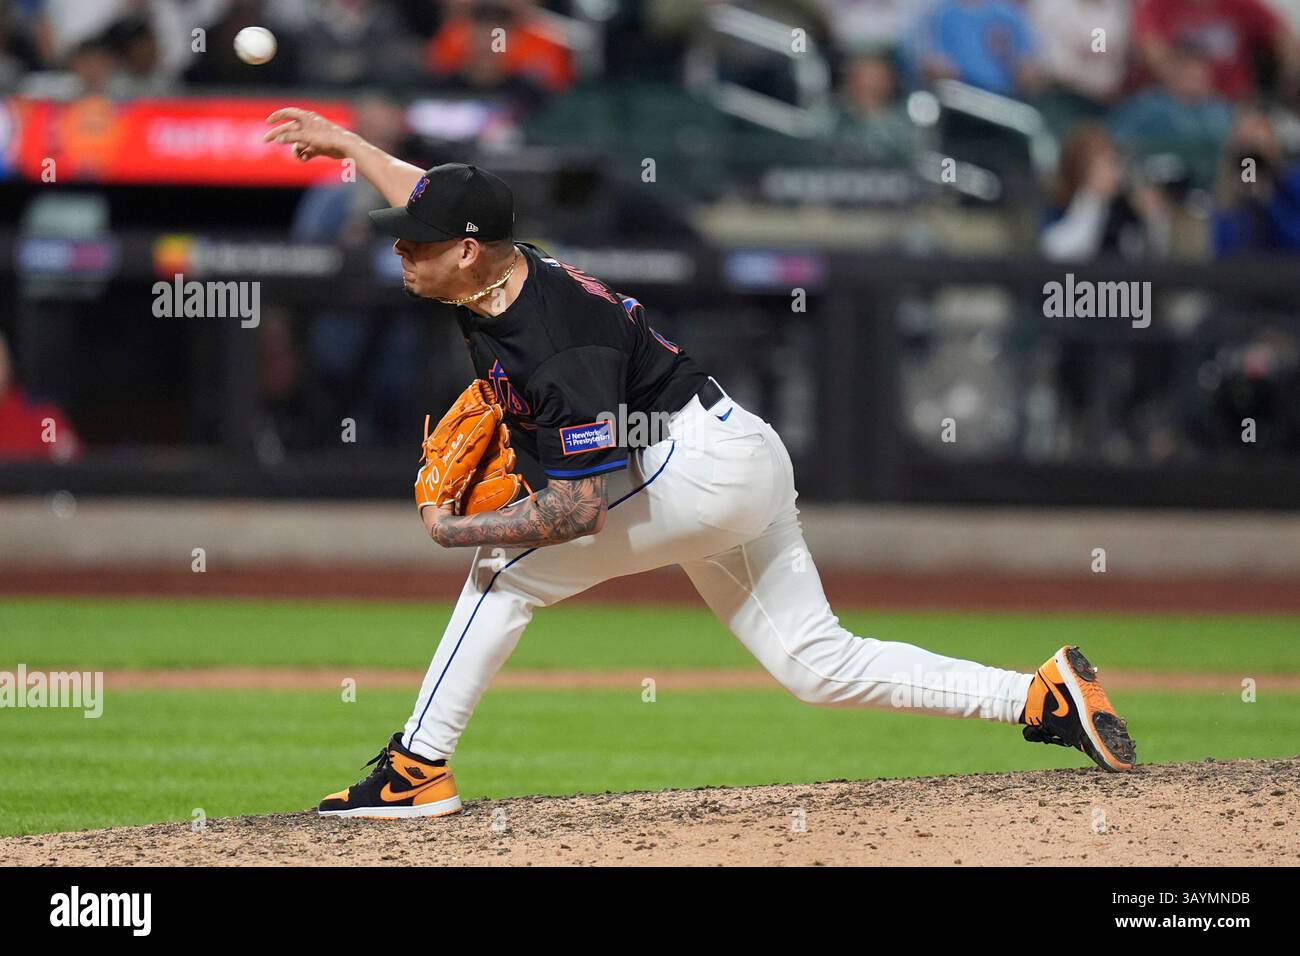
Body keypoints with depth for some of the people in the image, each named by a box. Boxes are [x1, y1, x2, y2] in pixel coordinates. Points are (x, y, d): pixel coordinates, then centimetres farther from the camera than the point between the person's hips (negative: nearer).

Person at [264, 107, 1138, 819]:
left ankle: (417, 769, -5)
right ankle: (1045, 696, 5)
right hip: (737, 466, 10)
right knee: (820, 666, 9)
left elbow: (580, 509, -28)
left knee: (508, 569, -9)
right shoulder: (496, 269, 0)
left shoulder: (562, 349, -27)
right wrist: (348, 144, 33)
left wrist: (456, 530, -17)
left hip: (701, 465, -10)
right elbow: (431, 198, 24)